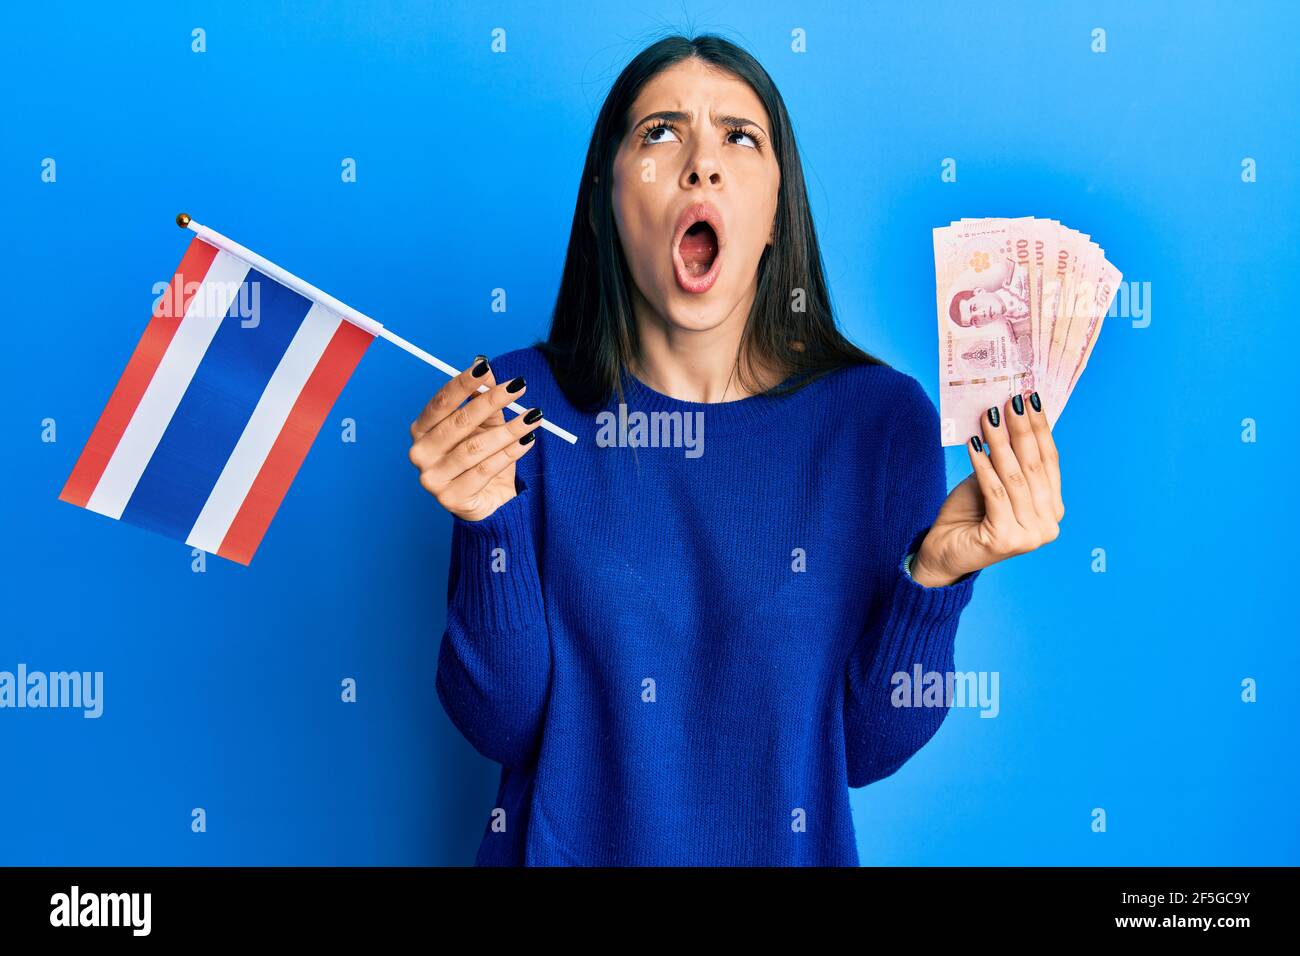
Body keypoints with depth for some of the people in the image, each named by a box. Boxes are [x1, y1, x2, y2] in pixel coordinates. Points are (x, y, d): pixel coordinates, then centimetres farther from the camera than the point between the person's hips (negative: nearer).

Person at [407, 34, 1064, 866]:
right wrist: (488, 522, -26)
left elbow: (865, 746, -10)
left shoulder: (881, 416, -12)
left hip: (788, 847, 1)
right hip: (566, 844, 0)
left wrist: (937, 574, -24)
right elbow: (503, 725, -13)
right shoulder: (516, 405, -12)